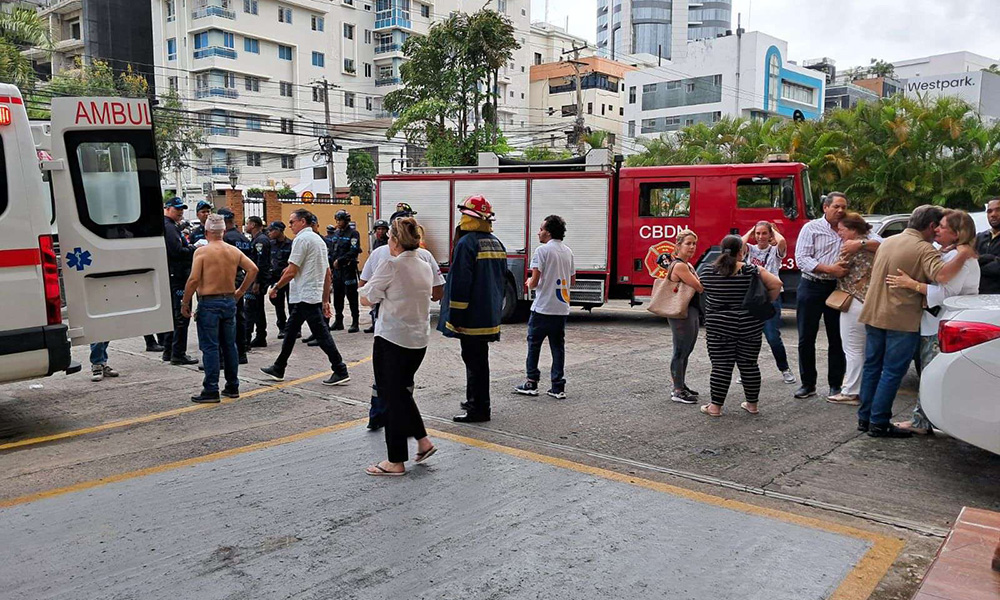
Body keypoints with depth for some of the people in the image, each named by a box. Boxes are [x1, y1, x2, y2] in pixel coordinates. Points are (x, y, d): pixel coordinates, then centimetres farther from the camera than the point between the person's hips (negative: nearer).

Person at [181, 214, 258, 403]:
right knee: (229, 345, 13)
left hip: (208, 303, -5)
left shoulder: (202, 251, -10)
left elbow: (194, 279, -16)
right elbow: (253, 269, 2)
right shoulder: (234, 251, 5)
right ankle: (232, 387, 19)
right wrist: (240, 292, 10)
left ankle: (211, 391, 0)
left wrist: (185, 303, -6)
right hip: (229, 301, 5)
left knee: (210, 347, -1)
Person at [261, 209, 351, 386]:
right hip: (306, 297, 10)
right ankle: (278, 369, 24)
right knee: (290, 330, 16)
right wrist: (326, 300, 18)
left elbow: (291, 272, -16)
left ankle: (341, 371, -4)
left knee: (321, 333, -7)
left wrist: (276, 288, -1)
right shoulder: (319, 240, 17)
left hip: (305, 296, -10)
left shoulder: (302, 239, -12)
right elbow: (328, 273, 17)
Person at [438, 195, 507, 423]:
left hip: (472, 317, -9)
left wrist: (455, 317, -16)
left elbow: (460, 283, -20)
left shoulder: (466, 244, -16)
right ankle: (475, 400, 31)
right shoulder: (496, 244, 11)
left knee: (474, 360, -3)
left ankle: (479, 409, 1)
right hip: (490, 316, 9)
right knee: (478, 358, 19)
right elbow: (502, 278, 19)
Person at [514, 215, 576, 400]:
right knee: (558, 346, 8)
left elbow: (534, 282, -14)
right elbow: (572, 280, 17)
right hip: (562, 308, 6)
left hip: (543, 308, -6)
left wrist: (530, 282, 7)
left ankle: (531, 383, 10)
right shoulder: (568, 251, 11)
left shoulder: (542, 250, -11)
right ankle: (558, 387, 8)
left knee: (534, 344, 6)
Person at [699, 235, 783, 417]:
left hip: (719, 327, 0)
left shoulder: (708, 273, -4)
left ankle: (715, 406, 9)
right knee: (748, 365, 12)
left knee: (721, 366, 4)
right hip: (750, 327, 0)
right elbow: (776, 284, -9)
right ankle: (752, 404, 22)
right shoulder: (752, 271, -7)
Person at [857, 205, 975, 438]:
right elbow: (942, 276, -30)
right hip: (902, 320, -7)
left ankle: (865, 418, 20)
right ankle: (879, 423, 3)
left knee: (872, 366, 14)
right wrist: (963, 255, -17)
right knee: (892, 372, 1)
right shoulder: (924, 249, -13)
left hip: (873, 314, 7)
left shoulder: (888, 242, 12)